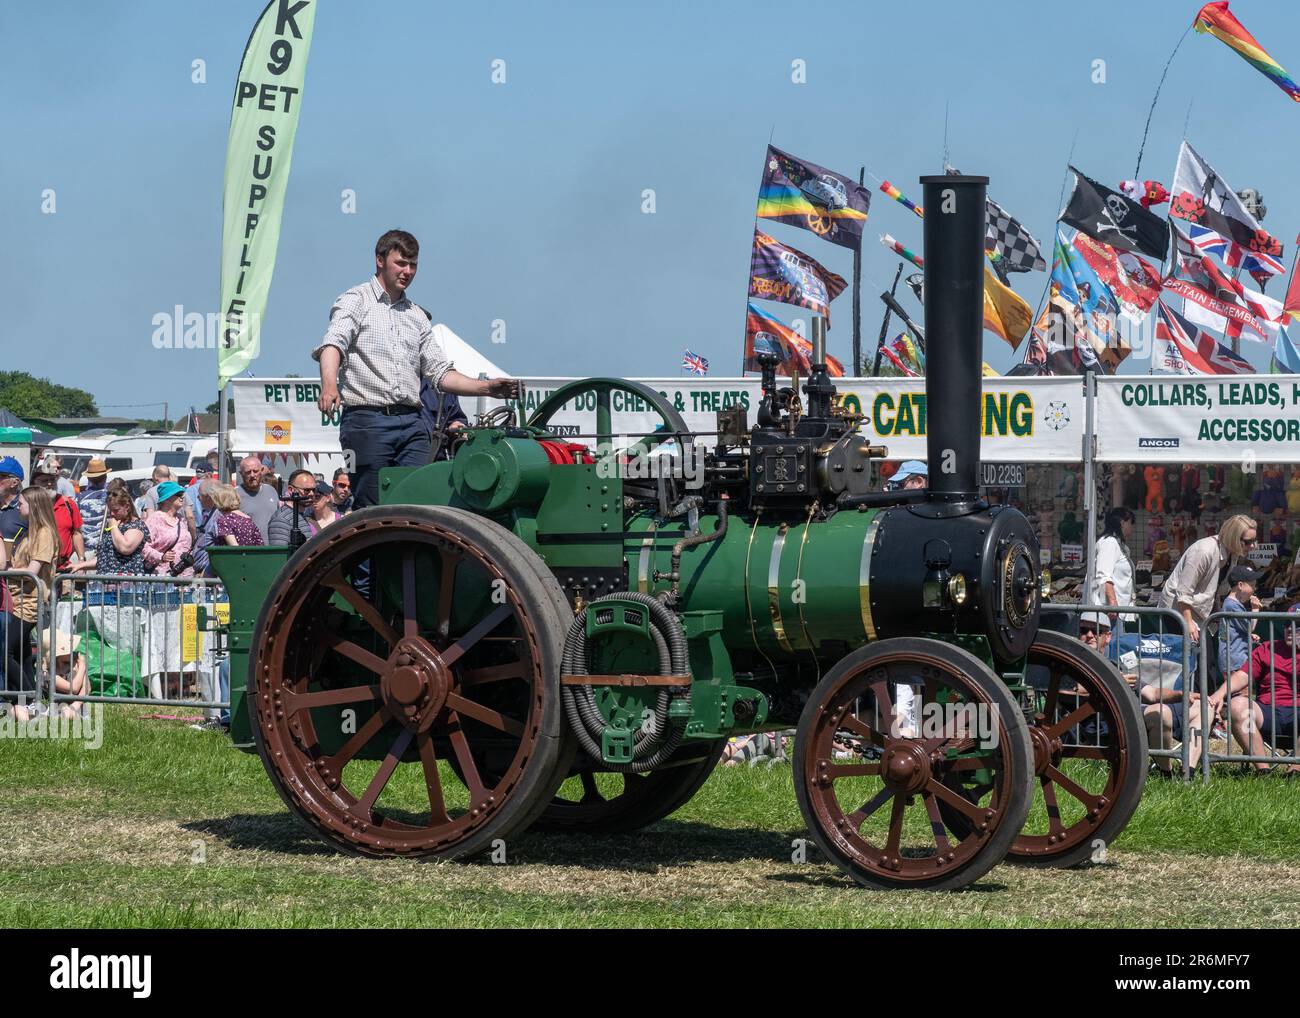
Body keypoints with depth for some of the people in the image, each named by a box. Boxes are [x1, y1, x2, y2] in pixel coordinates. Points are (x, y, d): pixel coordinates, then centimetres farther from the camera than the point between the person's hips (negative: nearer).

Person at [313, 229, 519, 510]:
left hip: (411, 423, 5)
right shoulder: (355, 301, 4)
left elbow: (440, 373, 21)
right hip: (367, 420, -5)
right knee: (370, 511, -7)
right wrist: (329, 384, -36)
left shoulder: (416, 316, 22)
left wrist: (486, 388, 5)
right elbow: (333, 342, -15)